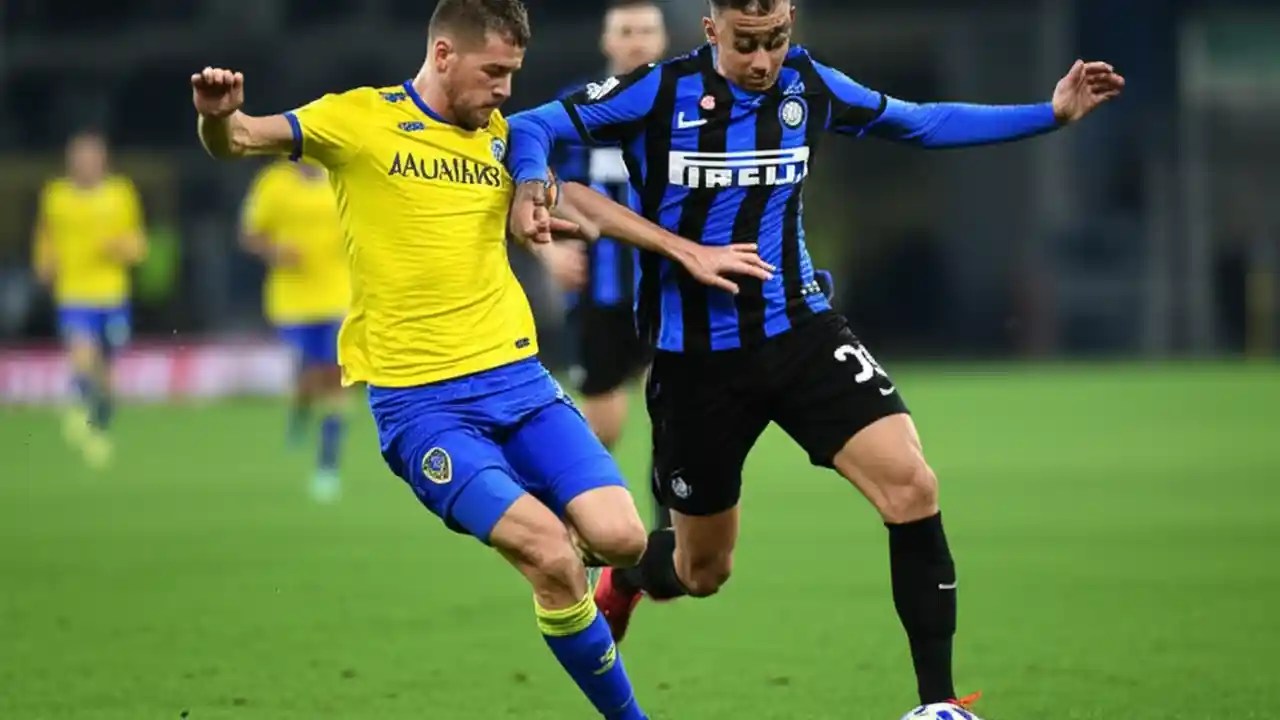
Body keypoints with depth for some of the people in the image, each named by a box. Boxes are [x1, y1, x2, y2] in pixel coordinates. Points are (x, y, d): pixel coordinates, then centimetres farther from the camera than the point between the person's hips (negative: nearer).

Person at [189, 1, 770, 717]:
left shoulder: (502, 135, 13)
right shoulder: (357, 119, -3)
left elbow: (576, 199, 26)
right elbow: (237, 141, -11)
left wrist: (688, 252, 27)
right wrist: (219, 116, -35)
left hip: (518, 376, 5)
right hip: (420, 400, -5)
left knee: (621, 537, -10)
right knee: (552, 555, -20)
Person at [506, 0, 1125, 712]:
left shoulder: (810, 85, -2)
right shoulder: (657, 93, -14)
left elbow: (920, 122, 12)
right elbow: (531, 128, -10)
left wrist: (1051, 114, 6)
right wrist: (531, 182, -33)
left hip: (801, 331, 2)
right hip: (696, 356, -2)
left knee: (911, 485, -20)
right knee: (702, 570, 10)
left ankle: (939, 699, -12)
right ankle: (623, 579, 49)